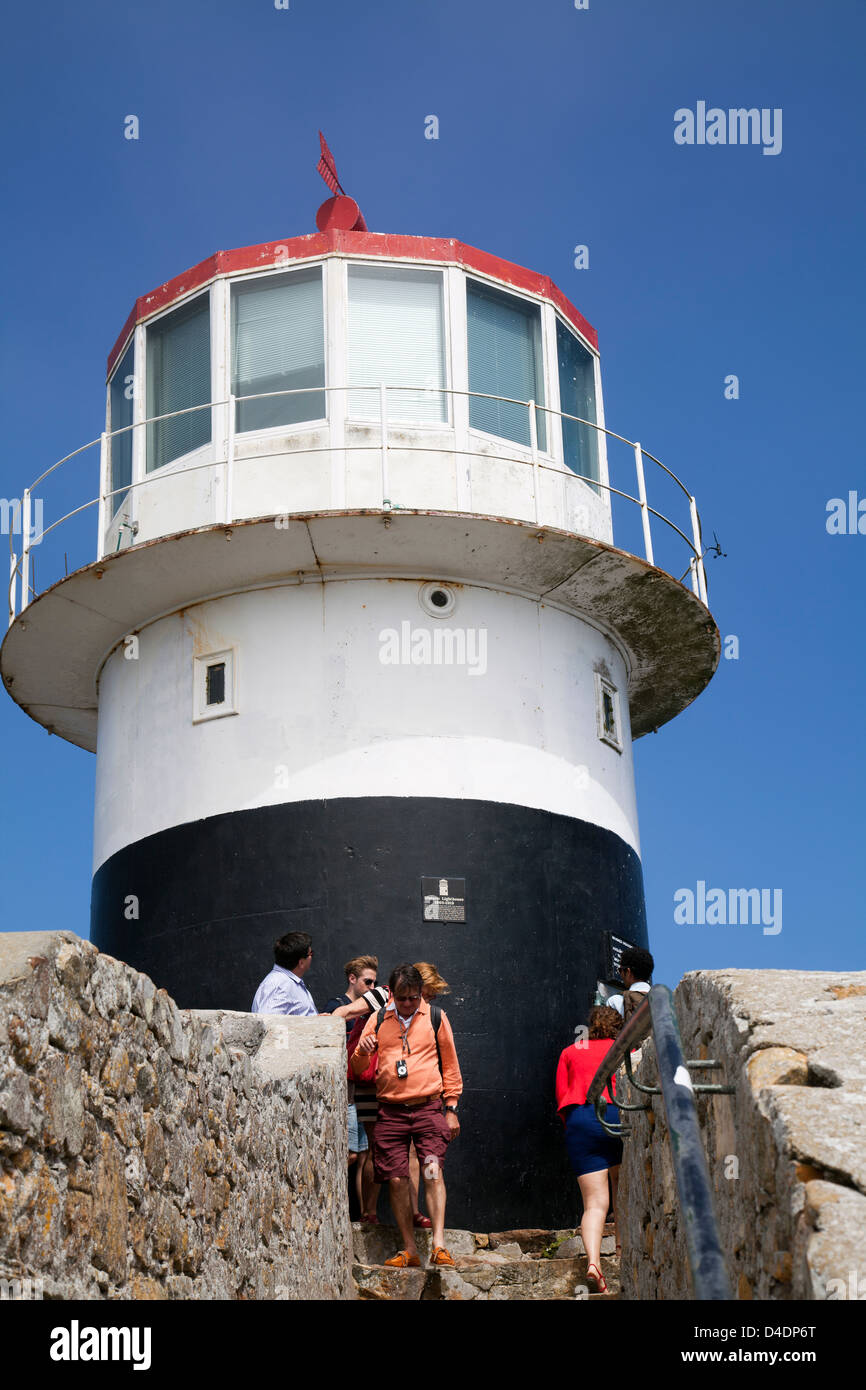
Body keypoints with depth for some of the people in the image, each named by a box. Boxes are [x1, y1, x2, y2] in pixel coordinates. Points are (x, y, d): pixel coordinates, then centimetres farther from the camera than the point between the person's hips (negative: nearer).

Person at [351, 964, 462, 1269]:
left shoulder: (436, 1017, 5)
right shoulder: (378, 1020, 8)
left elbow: (450, 1064, 11)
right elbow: (358, 1069, 13)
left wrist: (451, 1109, 6)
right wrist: (362, 1052, -11)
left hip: (428, 1108, -2)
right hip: (391, 1111, 2)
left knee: (432, 1170, -17)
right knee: (396, 1180, 0)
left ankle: (439, 1244, -19)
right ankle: (409, 1250, 8)